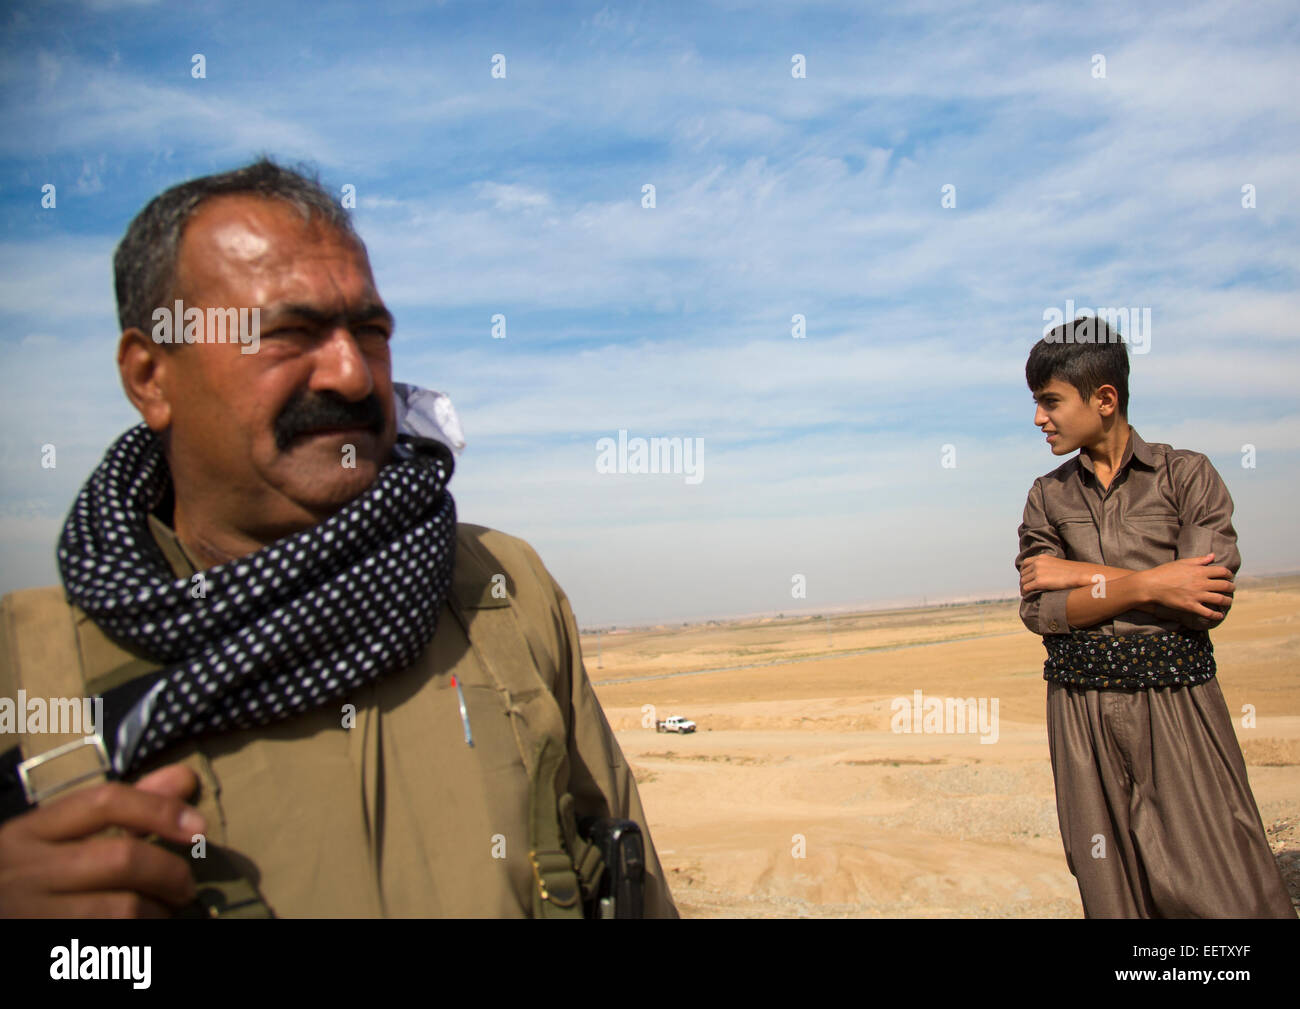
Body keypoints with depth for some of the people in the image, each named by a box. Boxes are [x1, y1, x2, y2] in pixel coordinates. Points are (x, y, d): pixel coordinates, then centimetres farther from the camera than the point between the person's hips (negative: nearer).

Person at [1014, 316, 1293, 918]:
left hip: (1176, 700, -2)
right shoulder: (1047, 496, 11)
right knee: (1111, 889, 5)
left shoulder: (1187, 474, 3)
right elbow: (1038, 611, -3)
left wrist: (1081, 575, -7)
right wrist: (1146, 584, -14)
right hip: (1081, 709, 2)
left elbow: (1210, 601, -11)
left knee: (1223, 890, -3)